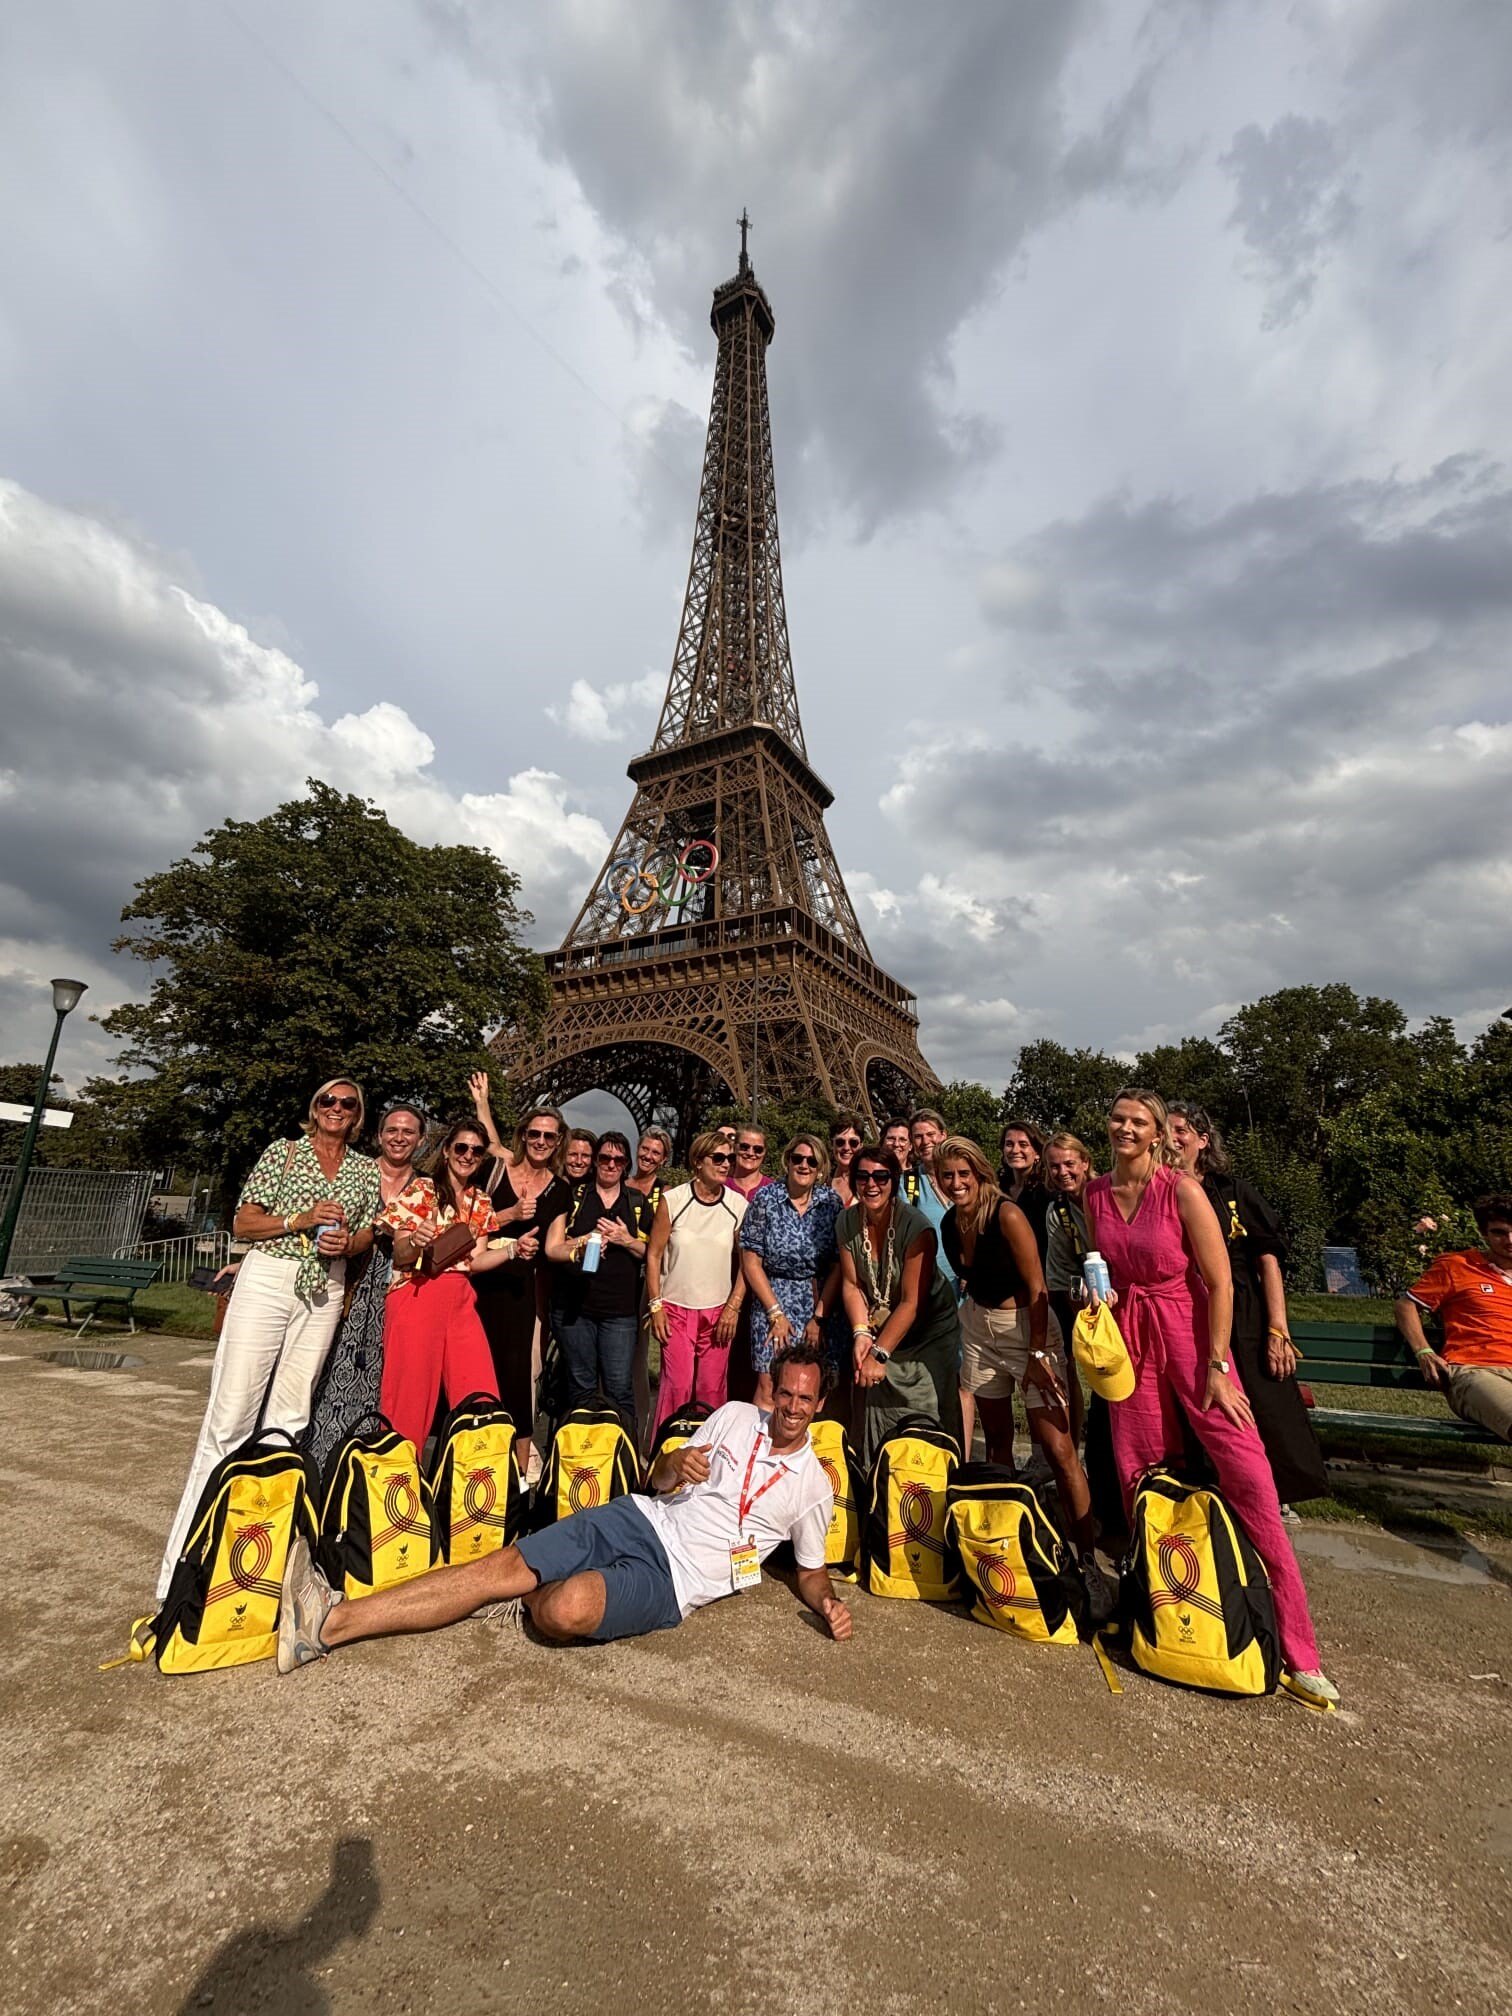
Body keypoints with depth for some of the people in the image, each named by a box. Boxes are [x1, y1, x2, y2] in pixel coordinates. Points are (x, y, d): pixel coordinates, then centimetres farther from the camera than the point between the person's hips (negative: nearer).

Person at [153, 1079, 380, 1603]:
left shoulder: (367, 1170, 10)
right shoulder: (283, 1151, 3)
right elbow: (243, 1224, 0)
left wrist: (349, 1242, -8)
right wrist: (302, 1219, -15)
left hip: (325, 1291, 3)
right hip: (267, 1279, -3)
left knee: (290, 1414, 8)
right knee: (231, 1411, -5)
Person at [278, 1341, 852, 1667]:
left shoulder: (814, 1486, 3)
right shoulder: (736, 1415, 8)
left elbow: (811, 1572, 12)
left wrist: (828, 1604, -11)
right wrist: (675, 1466, -11)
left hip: (673, 1578, -3)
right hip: (640, 1518, 3)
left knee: (568, 1609, -33)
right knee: (502, 1564, -14)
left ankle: (531, 1602, 4)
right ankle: (329, 1623, -14)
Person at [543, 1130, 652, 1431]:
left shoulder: (638, 1203, 9)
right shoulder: (573, 1198, 6)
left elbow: (651, 1254, 10)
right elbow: (552, 1249, 0)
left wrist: (626, 1240, -9)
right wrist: (587, 1240, -16)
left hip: (620, 1308, 0)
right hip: (574, 1306, 0)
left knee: (620, 1388, -2)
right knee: (581, 1387, 10)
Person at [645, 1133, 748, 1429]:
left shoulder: (738, 1205, -1)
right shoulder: (671, 1201, -4)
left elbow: (746, 1261, 3)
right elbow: (653, 1254, 0)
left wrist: (733, 1307, -2)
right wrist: (656, 1306, -3)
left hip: (719, 1312, 1)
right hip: (676, 1309, -1)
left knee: (713, 1389, 4)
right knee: (677, 1385, -3)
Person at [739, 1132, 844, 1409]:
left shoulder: (831, 1201, -1)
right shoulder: (766, 1198, -5)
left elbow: (838, 1265, 0)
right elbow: (751, 1261, -4)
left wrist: (820, 1317, -5)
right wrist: (775, 1312, -8)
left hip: (820, 1304, 2)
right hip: (772, 1300, -1)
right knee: (769, 1387, -5)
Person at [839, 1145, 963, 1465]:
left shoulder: (915, 1226, -24)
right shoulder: (848, 1222, -8)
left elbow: (912, 1302, -22)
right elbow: (851, 1284, -4)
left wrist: (879, 1354, -21)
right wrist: (861, 1333, -18)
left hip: (927, 1330, -4)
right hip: (877, 1328, 4)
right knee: (870, 1416, 5)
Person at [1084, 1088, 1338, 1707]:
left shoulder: (1182, 1188, -13)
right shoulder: (1096, 1192, 1)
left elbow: (1220, 1281, -11)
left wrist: (1217, 1365, -11)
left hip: (1190, 1334, -4)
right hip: (1128, 1337, 4)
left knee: (1249, 1477, -7)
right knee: (1141, 1477, 8)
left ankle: (1295, 1648, 7)